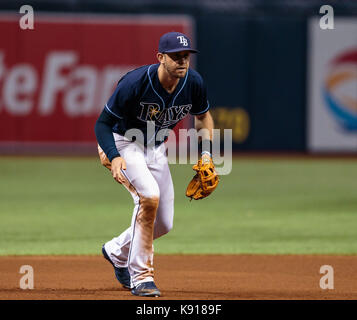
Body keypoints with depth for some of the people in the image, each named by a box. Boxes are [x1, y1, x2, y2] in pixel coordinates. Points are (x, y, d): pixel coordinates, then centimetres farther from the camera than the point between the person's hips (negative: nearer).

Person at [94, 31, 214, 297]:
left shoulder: (193, 83, -15)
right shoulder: (135, 83, -30)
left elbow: (203, 116, 7)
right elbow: (103, 124, -23)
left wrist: (206, 151, -5)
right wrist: (114, 157, -39)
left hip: (156, 149, 6)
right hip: (123, 143, -6)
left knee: (164, 223, 6)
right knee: (149, 195, -30)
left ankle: (118, 251, 37)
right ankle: (141, 276, -18)